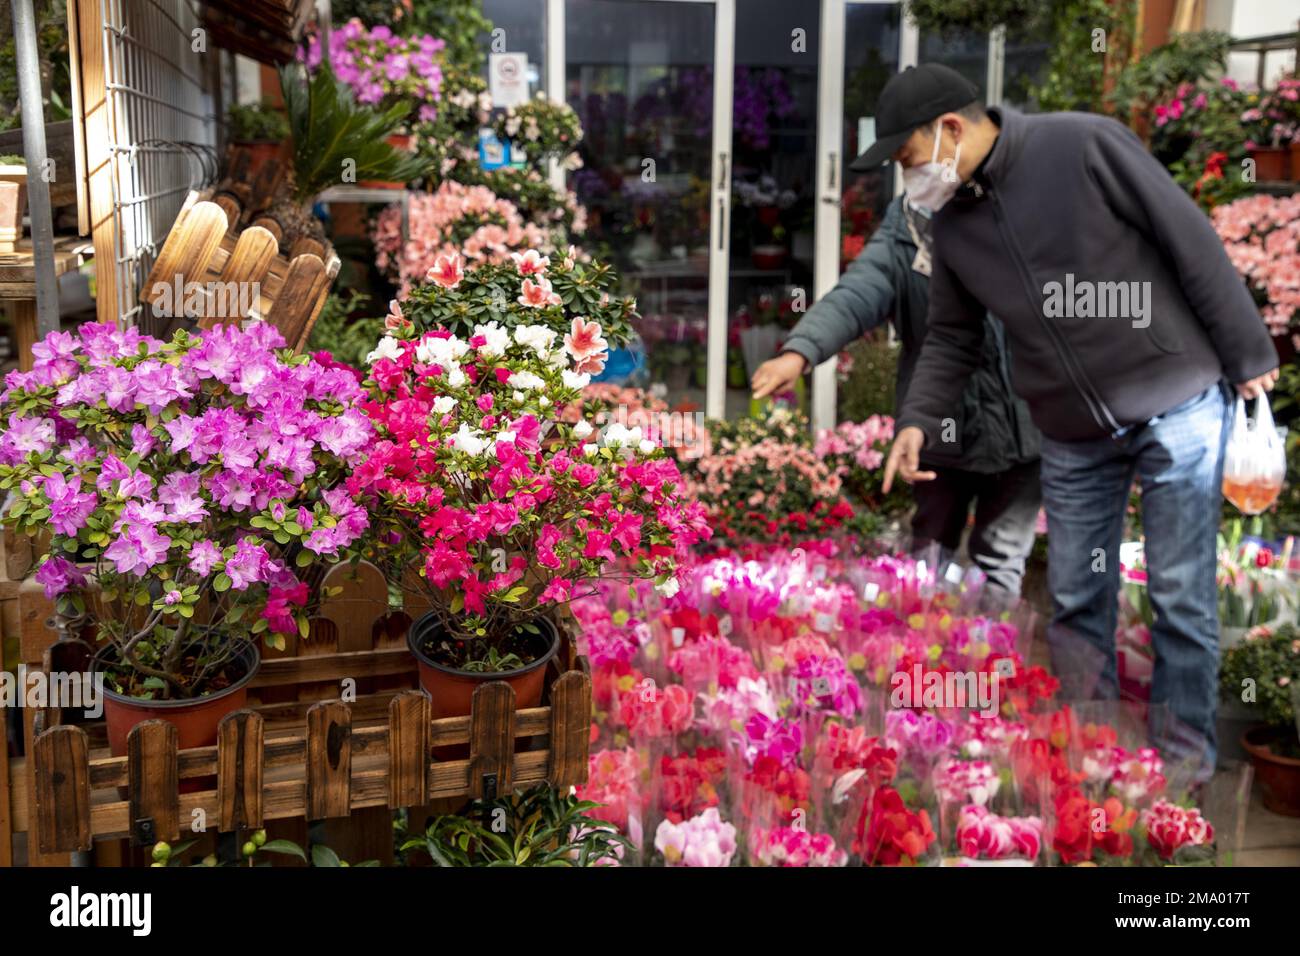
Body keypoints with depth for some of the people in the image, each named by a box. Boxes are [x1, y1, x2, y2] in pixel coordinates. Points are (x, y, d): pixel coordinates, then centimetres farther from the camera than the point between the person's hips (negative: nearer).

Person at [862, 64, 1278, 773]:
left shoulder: (1085, 144, -14)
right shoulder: (950, 225, 4)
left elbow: (1192, 241, -11)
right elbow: (952, 339, 12)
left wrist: (1249, 356, -9)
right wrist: (917, 421, -3)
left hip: (1177, 408, -5)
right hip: (1072, 440, 5)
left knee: (1181, 597, 1)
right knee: (1075, 601, 9)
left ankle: (1186, 758, 17)